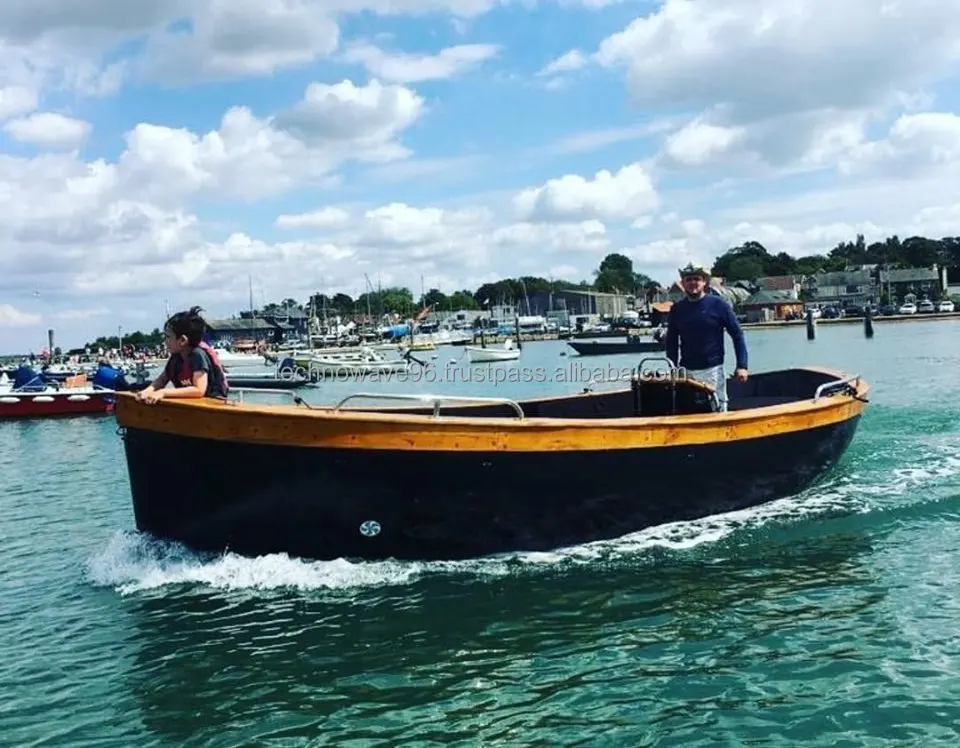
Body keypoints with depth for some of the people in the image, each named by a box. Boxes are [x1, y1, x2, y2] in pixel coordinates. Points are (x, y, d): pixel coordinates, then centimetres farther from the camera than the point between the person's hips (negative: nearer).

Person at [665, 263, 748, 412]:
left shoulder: (718, 304, -2)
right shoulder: (677, 309, 6)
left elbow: (737, 335, -1)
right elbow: (672, 343, 12)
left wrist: (742, 366, -7)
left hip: (712, 370, -3)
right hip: (685, 371, 3)